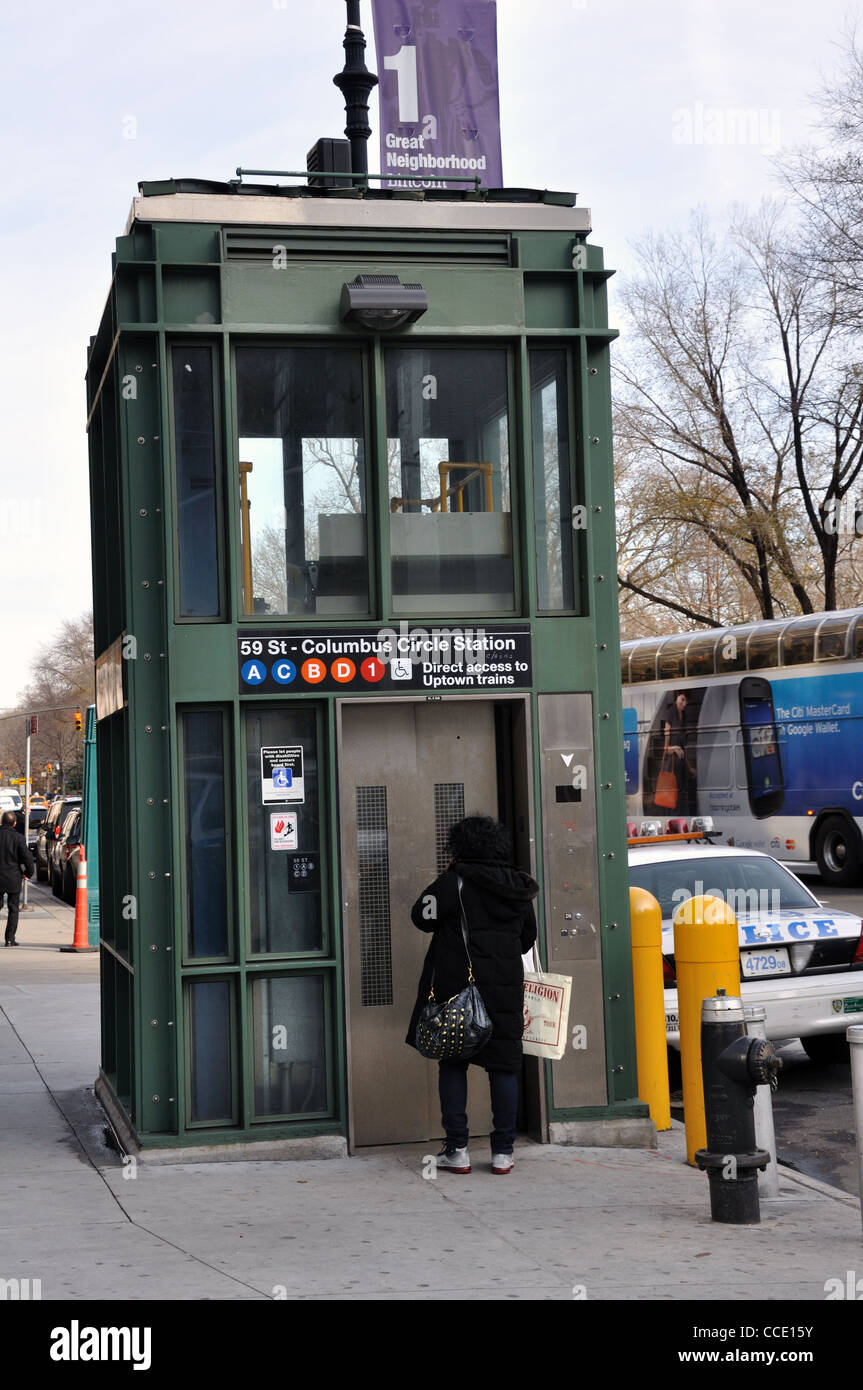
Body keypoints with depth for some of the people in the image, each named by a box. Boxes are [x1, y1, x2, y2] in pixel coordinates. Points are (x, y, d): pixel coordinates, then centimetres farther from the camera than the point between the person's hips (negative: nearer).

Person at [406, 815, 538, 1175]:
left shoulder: (456, 880, -9)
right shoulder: (518, 888, 9)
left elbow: (422, 916, -5)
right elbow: (528, 938, 19)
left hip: (457, 986, -4)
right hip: (506, 988, 4)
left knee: (452, 1065, 6)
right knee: (503, 1066, 8)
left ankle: (456, 1150, 5)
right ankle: (503, 1152, 9)